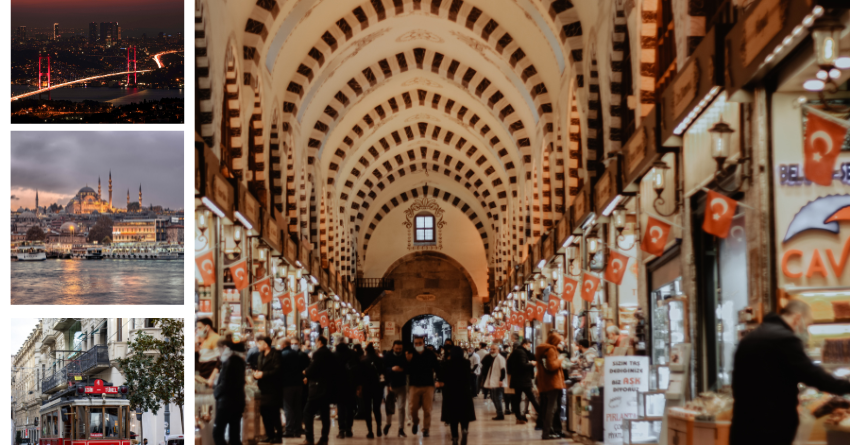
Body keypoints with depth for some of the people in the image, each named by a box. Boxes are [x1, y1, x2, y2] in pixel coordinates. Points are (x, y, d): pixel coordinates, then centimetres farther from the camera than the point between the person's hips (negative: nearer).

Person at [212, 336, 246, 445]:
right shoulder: (240, 361, 11)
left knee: (217, 433, -4)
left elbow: (224, 384, -20)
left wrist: (216, 392, -1)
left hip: (227, 401, -9)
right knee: (235, 436, 10)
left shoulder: (228, 361, -16)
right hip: (239, 400, 9)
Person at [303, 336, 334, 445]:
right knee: (325, 413, 9)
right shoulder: (330, 354, 13)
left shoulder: (318, 353, -12)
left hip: (317, 387, -8)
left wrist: (306, 373, 5)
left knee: (308, 412, -6)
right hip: (327, 387, 8)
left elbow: (312, 369, -19)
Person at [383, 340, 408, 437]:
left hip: (402, 386, 0)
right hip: (390, 385, 0)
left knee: (401, 408, -6)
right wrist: (392, 369, -26)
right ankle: (388, 423, 33)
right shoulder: (387, 356, -2)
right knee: (389, 407, 7)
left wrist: (403, 369, -20)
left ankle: (401, 429, 0)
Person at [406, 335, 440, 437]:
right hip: (414, 385, 0)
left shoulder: (430, 354, 0)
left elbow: (437, 368, 5)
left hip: (428, 386, 0)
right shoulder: (410, 354, 0)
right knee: (413, 409, -1)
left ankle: (426, 429, 10)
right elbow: (407, 371, -3)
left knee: (427, 409, -1)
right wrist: (408, 361, -19)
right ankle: (415, 423, 28)